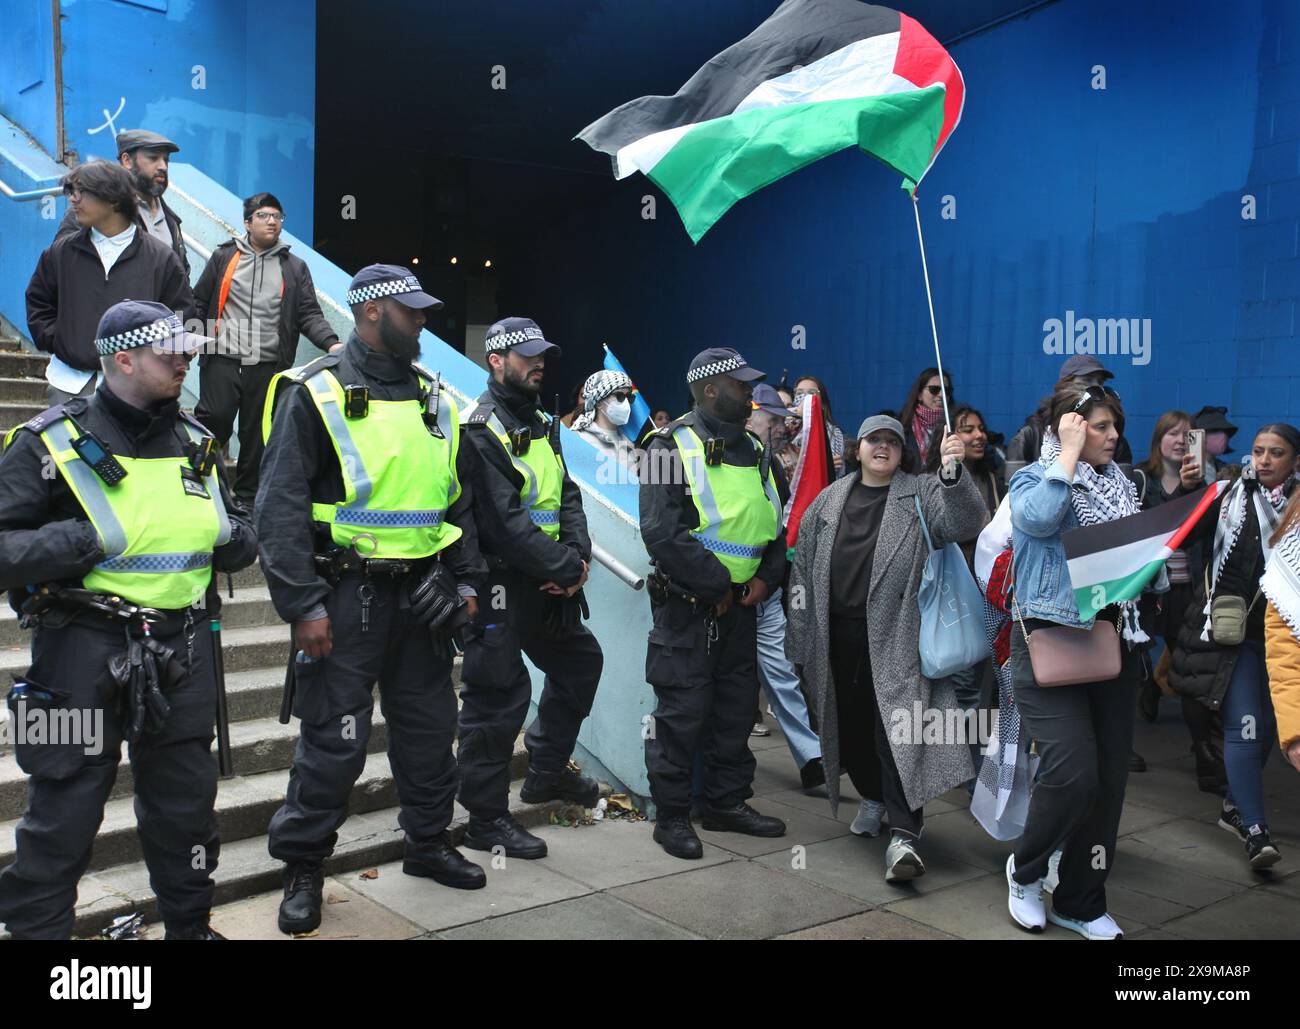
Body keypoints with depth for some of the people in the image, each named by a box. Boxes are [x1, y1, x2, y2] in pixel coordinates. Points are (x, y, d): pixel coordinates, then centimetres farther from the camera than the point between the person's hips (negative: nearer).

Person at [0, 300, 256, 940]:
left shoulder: (194, 443, 11)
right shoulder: (52, 443, -6)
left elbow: (235, 540, 22)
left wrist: (234, 535, 0)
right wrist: (81, 541, -24)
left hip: (182, 651, 5)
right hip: (84, 652, -5)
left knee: (186, 804, 17)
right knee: (63, 817, 2)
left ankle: (190, 924, 35)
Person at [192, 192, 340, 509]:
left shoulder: (295, 268, 12)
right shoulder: (224, 257, 8)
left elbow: (309, 314, 6)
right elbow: (199, 302, 10)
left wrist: (331, 343, -11)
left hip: (268, 366, 2)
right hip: (222, 360, -1)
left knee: (256, 434, 8)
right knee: (214, 422, -8)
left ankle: (247, 495, 19)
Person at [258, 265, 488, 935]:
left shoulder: (431, 398, 11)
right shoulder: (314, 394, -9)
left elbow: (457, 498, 18)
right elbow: (280, 508, -13)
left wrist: (465, 580, 12)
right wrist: (304, 606, -17)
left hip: (421, 593, 6)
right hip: (346, 595, -6)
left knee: (429, 724, 15)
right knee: (334, 739, -1)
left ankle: (428, 842, 33)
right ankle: (302, 868, 17)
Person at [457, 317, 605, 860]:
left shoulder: (542, 425, 15)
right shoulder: (481, 430, -15)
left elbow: (567, 495, 11)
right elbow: (505, 521, -22)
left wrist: (578, 554, -6)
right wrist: (563, 568, -18)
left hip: (549, 585, 10)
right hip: (500, 585, -9)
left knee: (581, 661, 20)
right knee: (499, 694, -4)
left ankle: (547, 771, 35)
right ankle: (486, 818, 8)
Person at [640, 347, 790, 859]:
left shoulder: (754, 451, 14)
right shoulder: (672, 445, -9)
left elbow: (776, 522, 19)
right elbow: (662, 532, -19)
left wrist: (768, 576, 1)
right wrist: (714, 585, -16)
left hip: (741, 603, 7)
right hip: (687, 605, -7)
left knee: (737, 706, 14)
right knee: (682, 710, -3)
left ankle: (728, 802, 28)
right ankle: (671, 814, 9)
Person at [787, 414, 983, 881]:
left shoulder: (922, 494, 3)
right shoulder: (829, 501, 13)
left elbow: (963, 523, -15)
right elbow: (804, 568, 14)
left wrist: (953, 470, -31)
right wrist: (800, 640, 11)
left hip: (895, 637, -4)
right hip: (838, 636, 5)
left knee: (896, 729, -12)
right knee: (850, 726, 15)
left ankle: (903, 836, -14)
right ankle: (873, 798, 39)